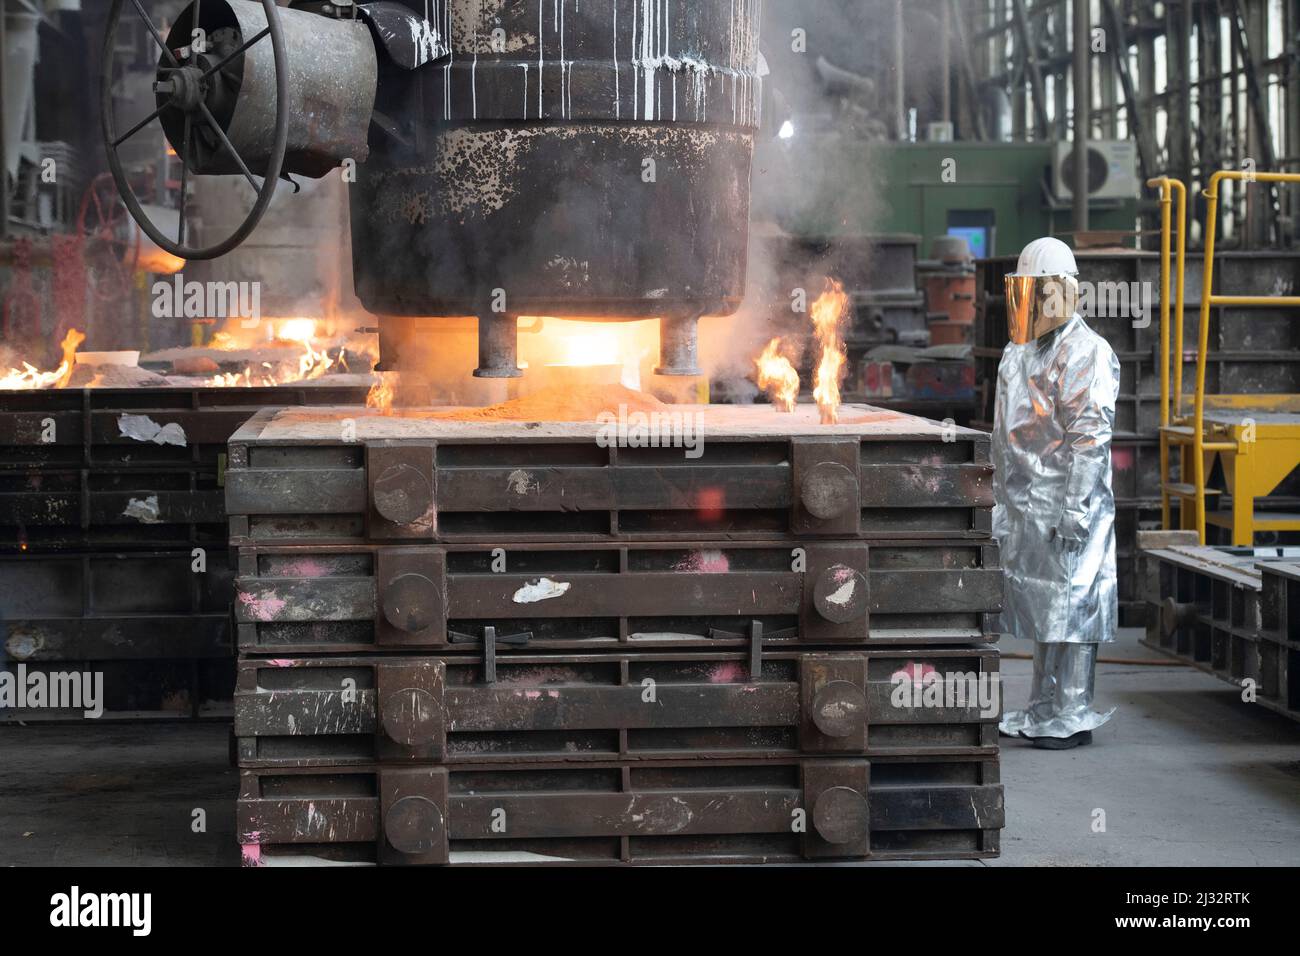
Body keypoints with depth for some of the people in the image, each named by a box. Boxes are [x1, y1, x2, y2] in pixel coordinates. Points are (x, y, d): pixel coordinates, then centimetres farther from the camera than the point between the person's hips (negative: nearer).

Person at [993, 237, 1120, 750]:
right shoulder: (1017, 353, 17)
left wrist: (1074, 507, -20)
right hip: (1024, 506, 8)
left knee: (1068, 606, -6)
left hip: (1067, 502, -8)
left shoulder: (1088, 354, -9)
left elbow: (1090, 437, -15)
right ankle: (1043, 711, 18)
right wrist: (1001, 501, 18)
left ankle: (1072, 716, -1)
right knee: (1037, 606, 11)